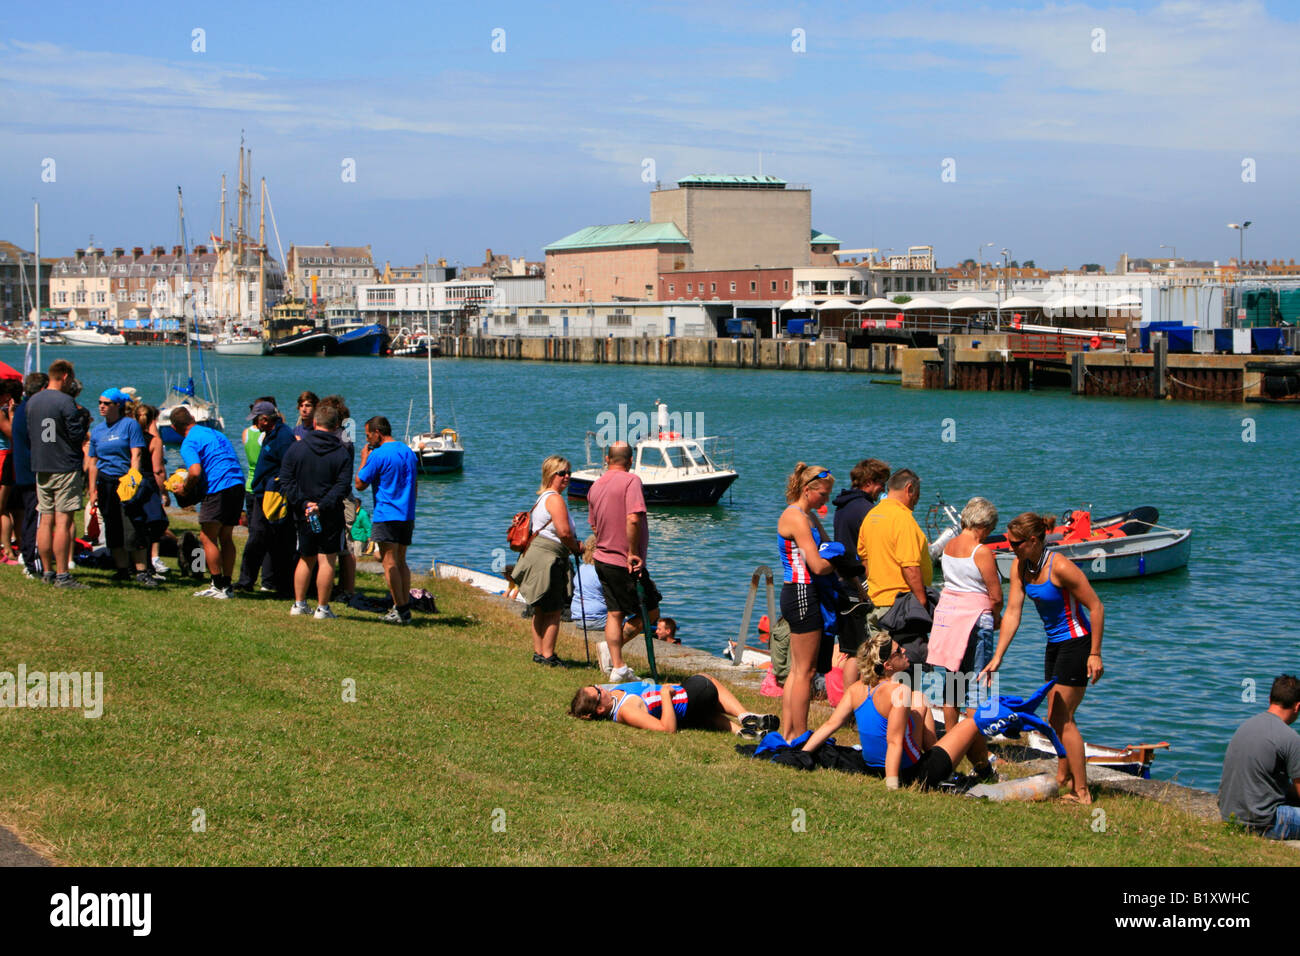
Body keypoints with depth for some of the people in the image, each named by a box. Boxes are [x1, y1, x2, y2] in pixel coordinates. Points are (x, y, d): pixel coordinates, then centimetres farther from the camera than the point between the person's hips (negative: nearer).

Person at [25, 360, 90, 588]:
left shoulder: (32, 401, 10)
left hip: (41, 468, 7)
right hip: (66, 468, -7)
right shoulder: (66, 402, -13)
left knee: (46, 521, 10)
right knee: (63, 522, -7)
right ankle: (62, 575, -9)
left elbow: (29, 434, 16)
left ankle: (48, 571, 14)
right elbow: (77, 436, -13)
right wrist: (84, 418, 3)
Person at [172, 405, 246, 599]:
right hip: (238, 484, 8)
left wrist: (185, 488, 0)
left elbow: (195, 472, -20)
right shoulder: (216, 433, 20)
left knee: (207, 538, 2)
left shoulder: (189, 443, -5)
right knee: (226, 537, 15)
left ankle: (219, 587, 0)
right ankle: (227, 585, 17)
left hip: (218, 489, -8)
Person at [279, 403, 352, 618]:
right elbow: (342, 487, -14)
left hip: (303, 516, 3)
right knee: (327, 561, 1)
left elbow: (286, 483, -5)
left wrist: (304, 503, -10)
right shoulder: (342, 453, -5)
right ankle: (322, 608, 0)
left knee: (305, 560, 17)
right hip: (331, 518, -3)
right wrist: (321, 506, -18)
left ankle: (299, 604, 19)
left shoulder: (296, 448, 0)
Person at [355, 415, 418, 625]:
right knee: (401, 562, 12)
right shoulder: (409, 452, 14)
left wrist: (364, 459, 3)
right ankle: (405, 609, 8)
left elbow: (360, 485, -5)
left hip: (386, 516, -8)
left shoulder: (378, 455, -11)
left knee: (389, 563, -5)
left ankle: (400, 609, -8)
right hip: (407, 515, 8)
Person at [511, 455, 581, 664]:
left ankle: (538, 652, 21)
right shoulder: (555, 498, -14)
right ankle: (547, 655, -3)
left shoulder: (542, 497, 18)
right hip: (549, 558, -10)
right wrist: (577, 547, -3)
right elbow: (564, 532, -21)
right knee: (554, 611, -5)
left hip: (536, 554, 10)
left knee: (541, 610, 15)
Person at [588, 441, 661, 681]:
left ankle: (618, 666, 8)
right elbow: (633, 519, -25)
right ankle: (613, 647, -1)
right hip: (625, 563, -8)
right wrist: (633, 553, -19)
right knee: (651, 611, 4)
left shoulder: (596, 486, 11)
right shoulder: (631, 481, -13)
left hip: (602, 559, 8)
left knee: (614, 613, 10)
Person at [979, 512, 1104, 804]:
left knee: (1062, 719, -8)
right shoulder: (1020, 567, -1)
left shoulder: (1060, 567, -24)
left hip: (1076, 643, -8)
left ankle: (1082, 793, -2)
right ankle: (1064, 778, 32)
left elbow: (1096, 607, -19)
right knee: (1056, 718, 16)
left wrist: (1095, 654, -18)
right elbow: (1012, 613, -1)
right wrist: (997, 658, -5)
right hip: (1055, 643, 8)